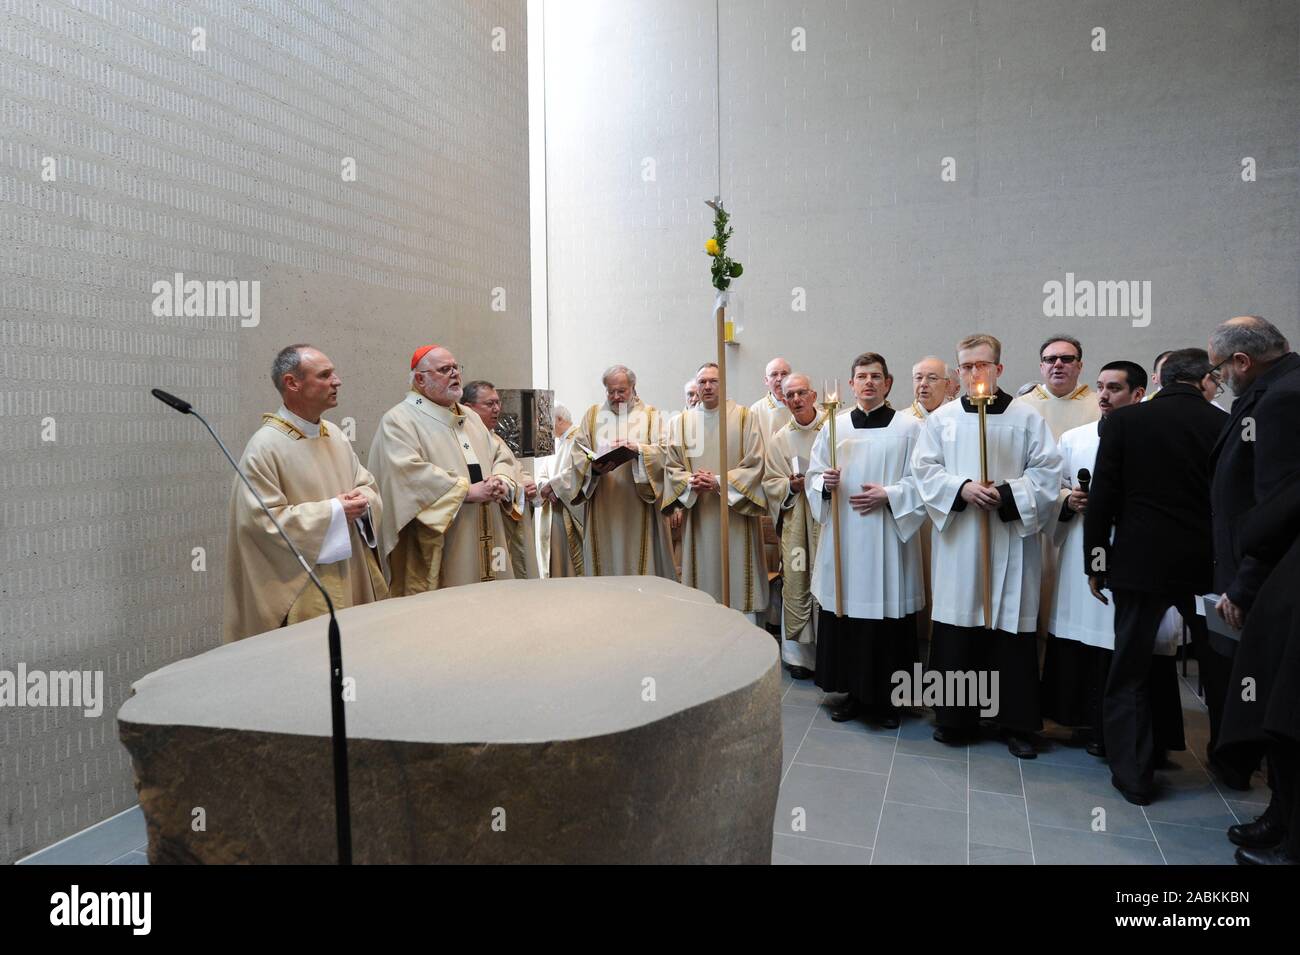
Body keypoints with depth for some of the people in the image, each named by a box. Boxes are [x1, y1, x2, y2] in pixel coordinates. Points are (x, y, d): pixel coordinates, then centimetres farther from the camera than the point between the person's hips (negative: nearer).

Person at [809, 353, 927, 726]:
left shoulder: (909, 427, 1)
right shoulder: (834, 426, 8)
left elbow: (922, 481, -2)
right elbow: (814, 475, 10)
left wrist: (888, 494, -15)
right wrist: (825, 483, -11)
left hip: (888, 540, -2)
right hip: (843, 538, 3)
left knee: (888, 614, 2)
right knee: (844, 614, 5)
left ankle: (887, 698, 19)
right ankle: (853, 693, 21)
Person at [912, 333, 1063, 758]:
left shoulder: (1026, 417, 3)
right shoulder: (942, 418, 7)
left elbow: (1046, 472, -1)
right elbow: (924, 468, 3)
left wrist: (1007, 494, -15)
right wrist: (961, 488, -13)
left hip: (1011, 539, -1)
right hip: (958, 540, 1)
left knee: (1012, 628, 4)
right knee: (956, 628, 4)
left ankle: (1017, 722, 18)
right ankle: (954, 717, 18)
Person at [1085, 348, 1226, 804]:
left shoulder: (1123, 420, -5)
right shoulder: (1225, 426, -2)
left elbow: (1102, 497, -7)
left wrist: (1095, 562, 1)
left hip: (1140, 563, -2)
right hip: (1208, 565, 2)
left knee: (1130, 672, 8)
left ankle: (1134, 775, 9)